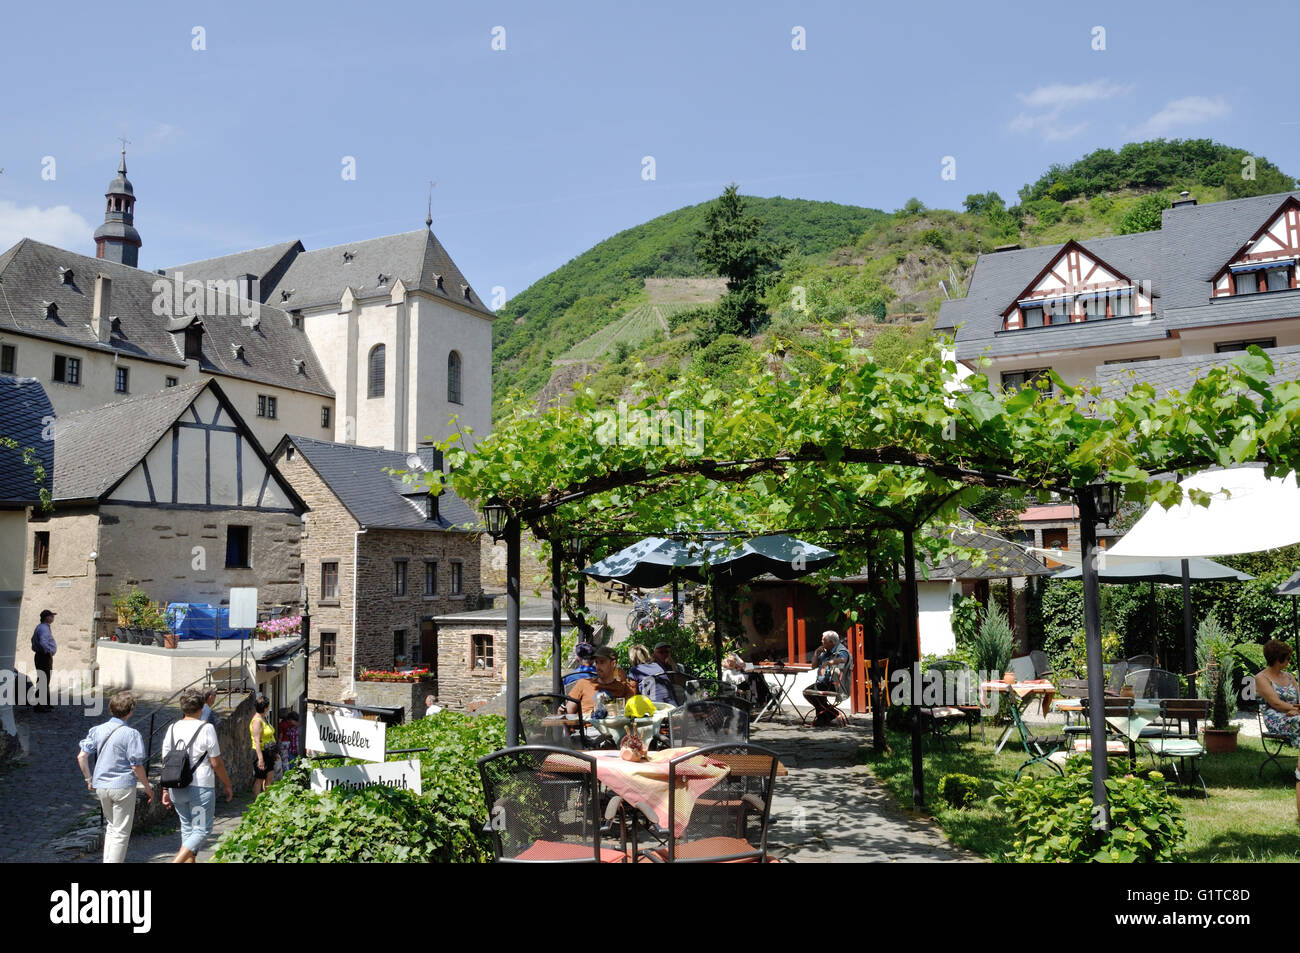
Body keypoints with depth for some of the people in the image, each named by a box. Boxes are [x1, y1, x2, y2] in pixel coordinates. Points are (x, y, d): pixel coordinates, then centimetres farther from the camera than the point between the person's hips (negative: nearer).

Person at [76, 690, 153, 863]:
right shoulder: (131, 734, -15)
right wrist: (148, 788, -3)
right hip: (123, 787, -6)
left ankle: (107, 860, 24)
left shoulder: (97, 730, 1)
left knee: (111, 826, 23)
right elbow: (136, 766, -14)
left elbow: (81, 756, 2)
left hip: (101, 786, 6)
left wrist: (89, 779, 16)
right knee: (121, 832, 5)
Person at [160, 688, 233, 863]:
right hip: (201, 788, -6)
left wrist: (166, 790, 16)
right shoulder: (206, 728, -11)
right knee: (202, 830, 1)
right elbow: (216, 763, -8)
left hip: (176, 788, 6)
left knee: (187, 828, 17)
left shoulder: (173, 728, 5)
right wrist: (227, 785, 4)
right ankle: (176, 861, -15)